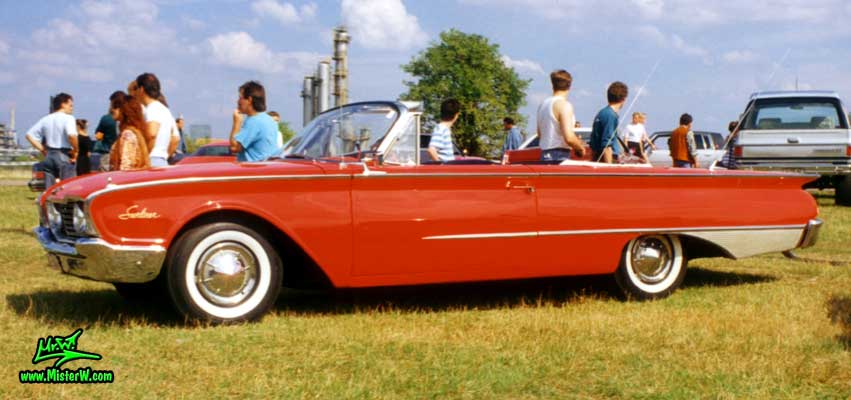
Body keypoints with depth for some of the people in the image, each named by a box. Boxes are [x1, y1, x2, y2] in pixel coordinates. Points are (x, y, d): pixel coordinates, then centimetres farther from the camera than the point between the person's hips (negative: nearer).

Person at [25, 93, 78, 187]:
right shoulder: (68, 118, -7)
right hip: (64, 155, -6)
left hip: (49, 155, 6)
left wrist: (42, 149, 11)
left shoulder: (46, 119, 13)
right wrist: (75, 150, -10)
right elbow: (71, 135, -25)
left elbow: (30, 135, 13)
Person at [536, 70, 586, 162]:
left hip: (544, 155, 8)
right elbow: (569, 137, -20)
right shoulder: (564, 105, -11)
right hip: (560, 157, -8)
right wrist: (581, 148, -2)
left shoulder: (543, 104, 14)